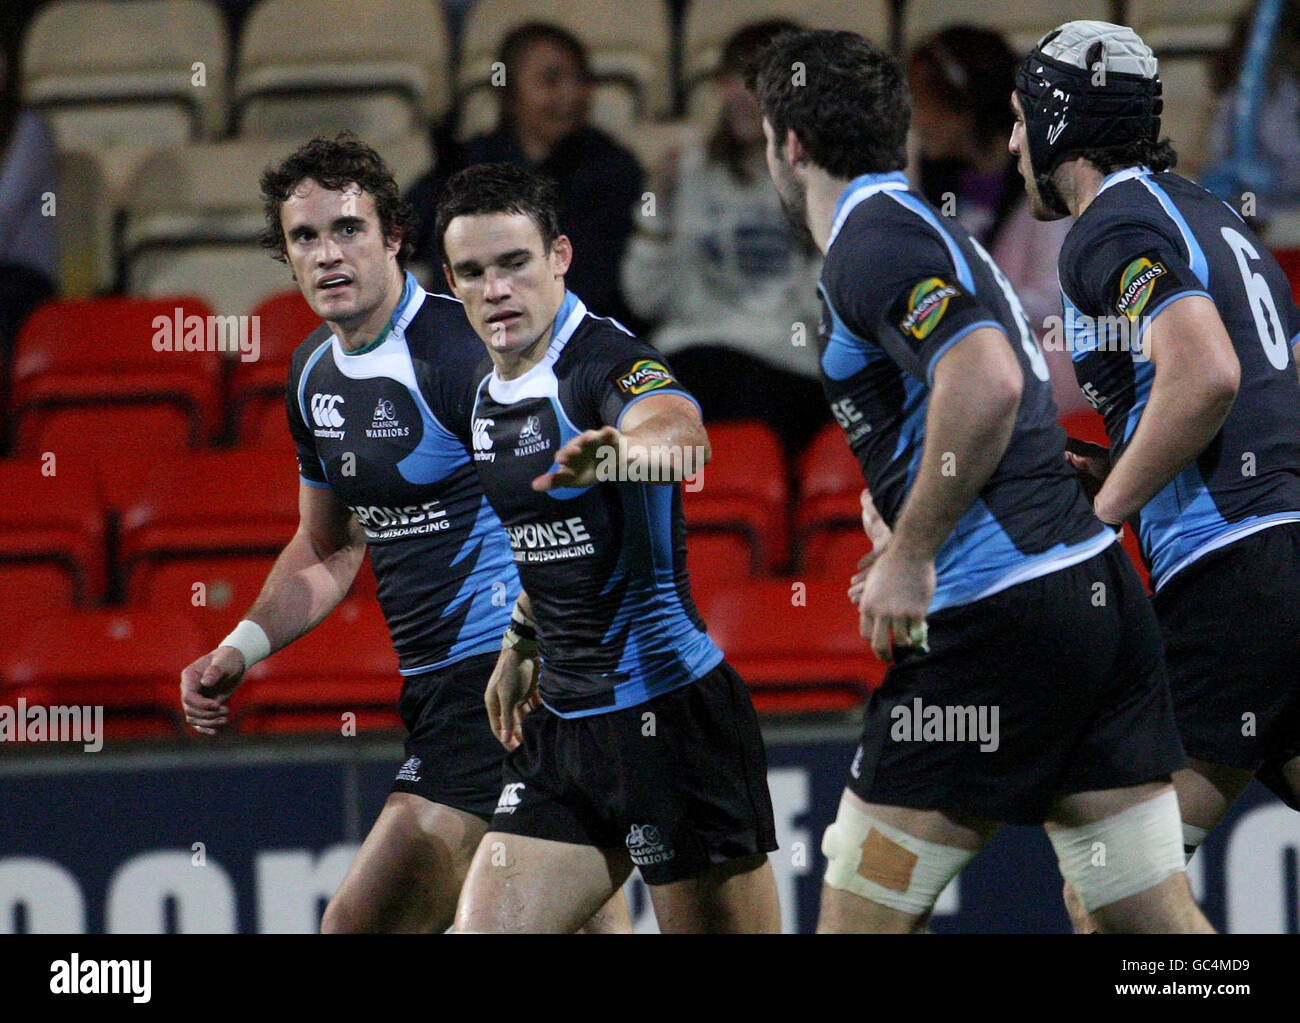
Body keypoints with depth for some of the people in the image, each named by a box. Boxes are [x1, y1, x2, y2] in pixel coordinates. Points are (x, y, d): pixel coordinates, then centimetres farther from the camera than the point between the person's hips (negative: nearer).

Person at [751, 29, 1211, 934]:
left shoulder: (872, 241, -9)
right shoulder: (927, 228, 21)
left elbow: (986, 384, -25)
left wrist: (909, 557, -19)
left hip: (1000, 616, -9)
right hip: (1095, 585, 9)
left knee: (862, 919, -2)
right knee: (1156, 921, 5)